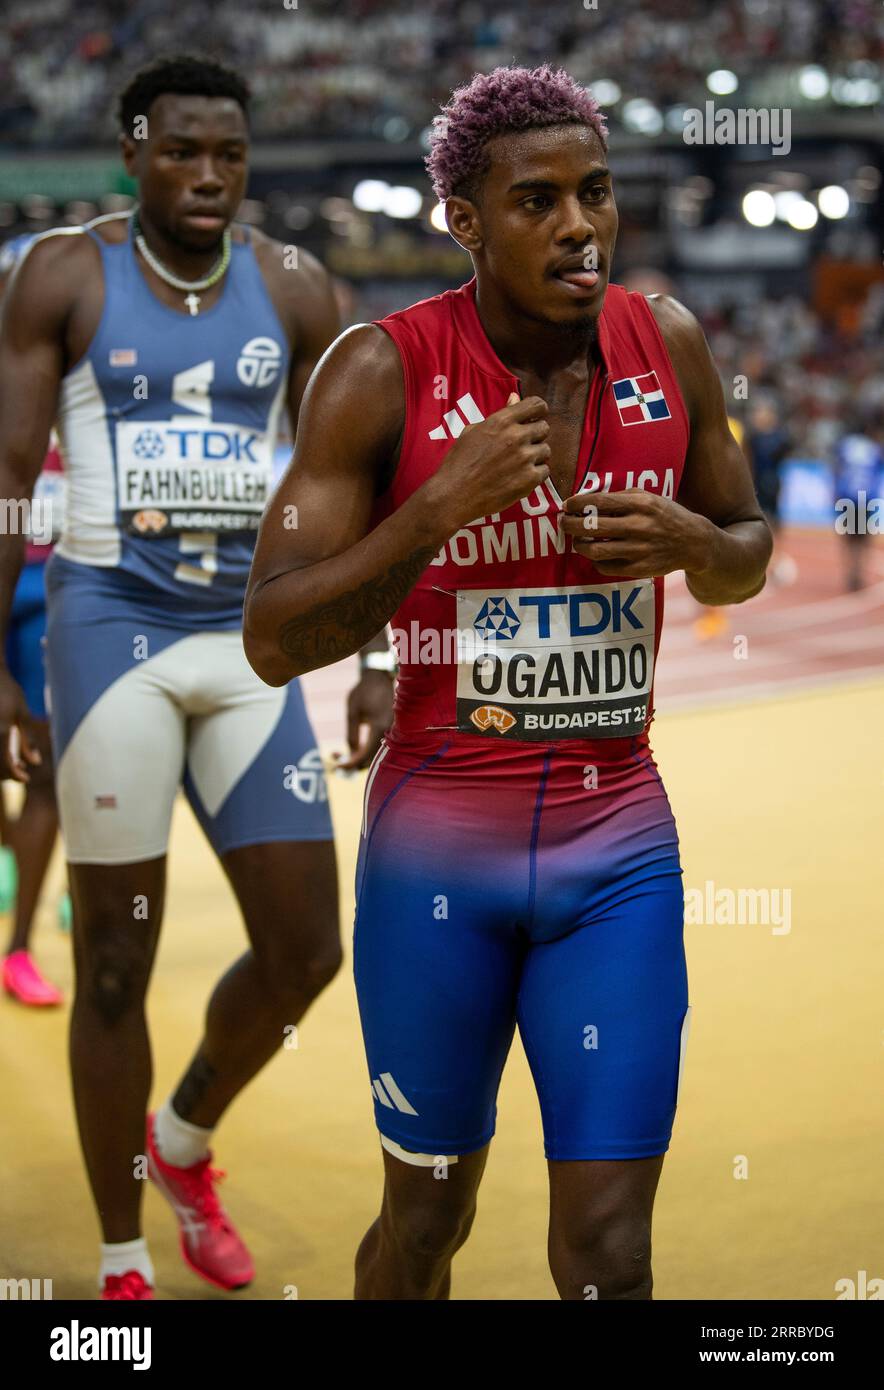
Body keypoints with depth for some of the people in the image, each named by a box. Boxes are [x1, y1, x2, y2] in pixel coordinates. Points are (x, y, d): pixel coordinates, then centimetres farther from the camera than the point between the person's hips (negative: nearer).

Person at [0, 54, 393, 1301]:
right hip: (112, 626, -3)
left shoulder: (294, 290, 6)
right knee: (116, 964, 1)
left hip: (251, 638, 3)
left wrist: (376, 663, 4)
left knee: (306, 951, 1)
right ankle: (122, 1265, 17)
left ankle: (185, 1141, 32)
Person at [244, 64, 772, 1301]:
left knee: (609, 1253, -1)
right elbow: (273, 642, -13)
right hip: (438, 847, -2)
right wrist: (440, 508, -25)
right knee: (427, 1217, 14)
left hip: (618, 842, 2)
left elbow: (747, 558, 13)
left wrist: (689, 540, -11)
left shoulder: (668, 343, 0)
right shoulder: (381, 373, -12)